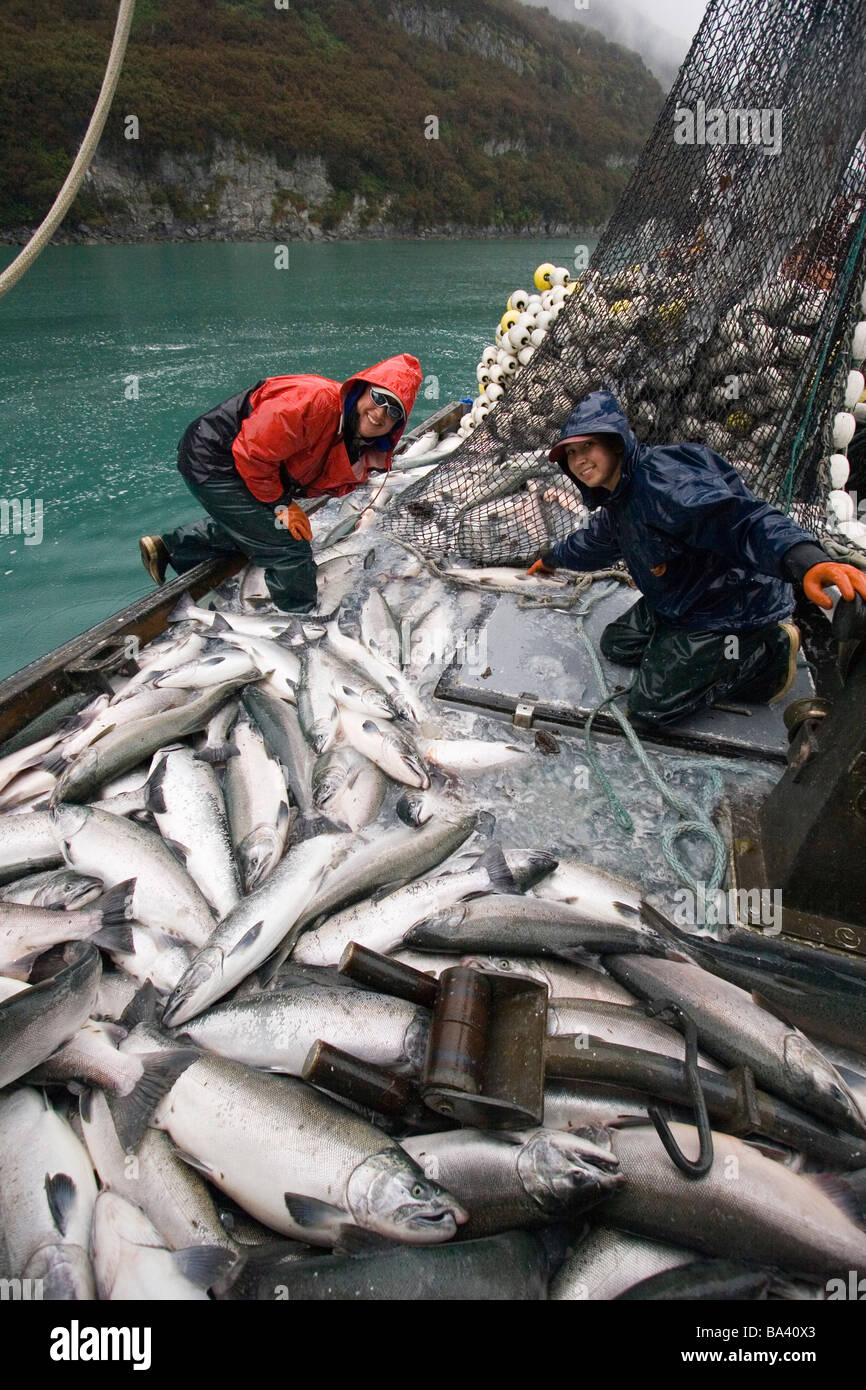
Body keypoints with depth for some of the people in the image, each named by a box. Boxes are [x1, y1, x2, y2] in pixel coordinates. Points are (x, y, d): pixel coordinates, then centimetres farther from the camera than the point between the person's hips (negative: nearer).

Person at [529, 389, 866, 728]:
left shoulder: (660, 478, -28)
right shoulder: (616, 498, 5)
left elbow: (740, 519, -44)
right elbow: (595, 541, 30)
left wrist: (807, 560, -62)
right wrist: (552, 558, 48)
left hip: (730, 607, -10)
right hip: (676, 603, 10)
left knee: (647, 710, -10)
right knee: (615, 645, 22)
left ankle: (769, 653, 1)